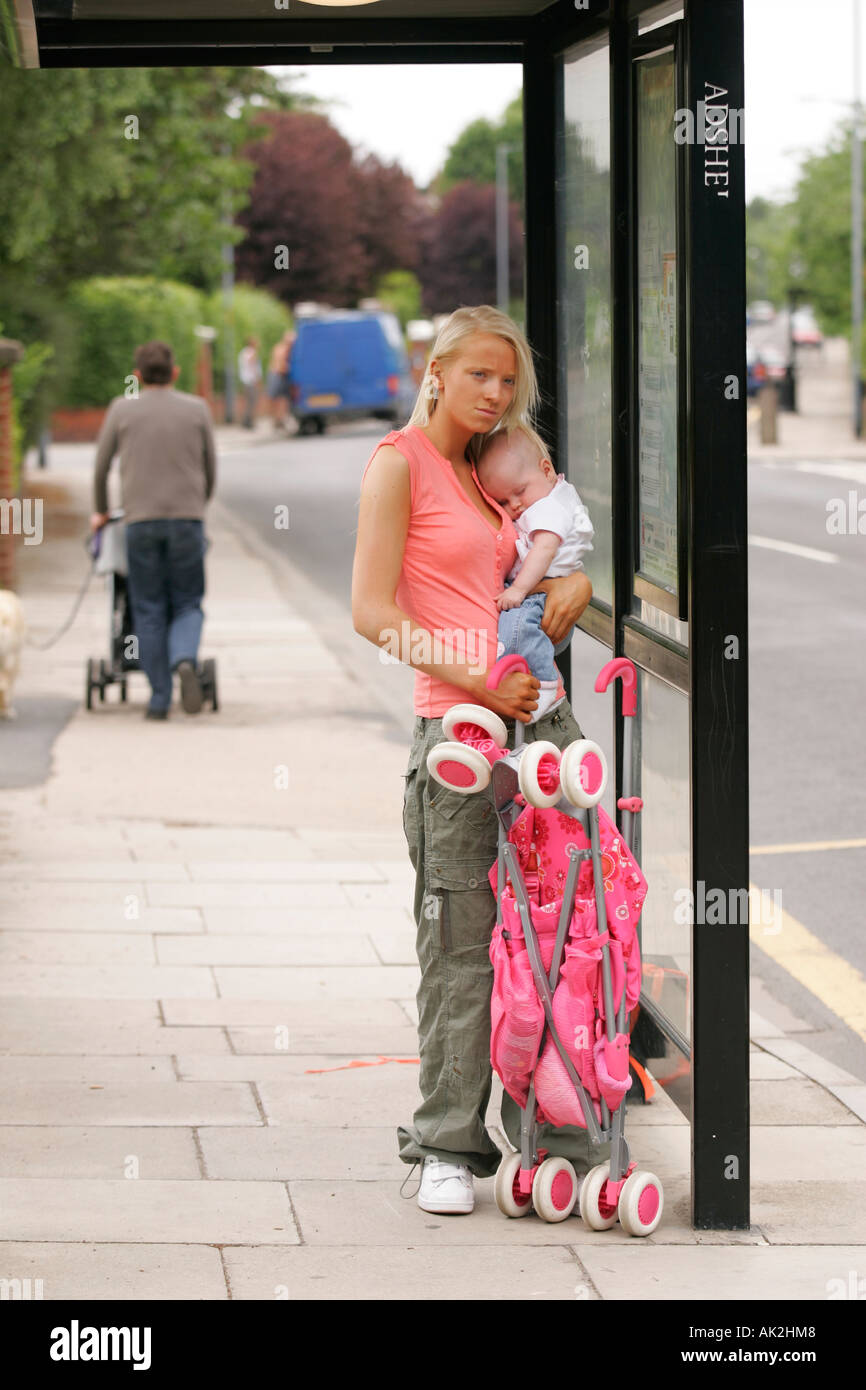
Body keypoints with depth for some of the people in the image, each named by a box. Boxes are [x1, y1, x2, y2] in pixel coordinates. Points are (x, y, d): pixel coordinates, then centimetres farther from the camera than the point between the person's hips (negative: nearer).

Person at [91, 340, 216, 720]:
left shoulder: (122, 409, 5)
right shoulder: (197, 409, 7)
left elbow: (101, 467, 11)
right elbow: (210, 468, 14)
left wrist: (101, 511, 27)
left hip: (140, 520, 0)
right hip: (187, 518, 0)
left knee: (148, 612, 5)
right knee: (187, 605, 7)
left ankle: (159, 699, 2)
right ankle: (185, 660, -23)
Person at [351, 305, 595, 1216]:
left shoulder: (484, 471, 19)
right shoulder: (399, 463, -2)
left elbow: (542, 566, 31)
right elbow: (372, 611, -10)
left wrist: (573, 581, 7)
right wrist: (479, 684, -17)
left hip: (536, 714, 7)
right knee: (460, 944, -5)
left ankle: (551, 1133, 16)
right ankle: (447, 1149, 2)